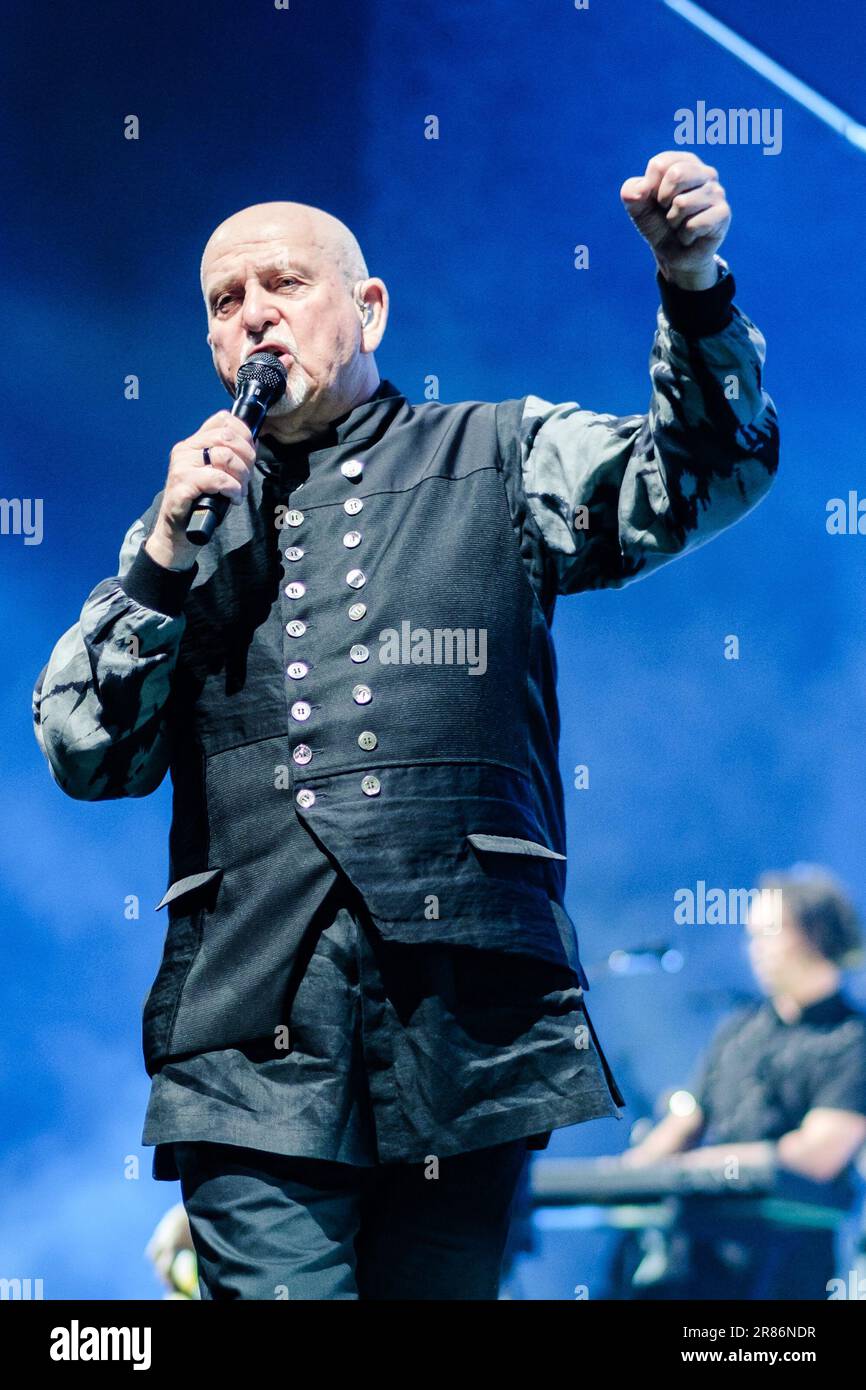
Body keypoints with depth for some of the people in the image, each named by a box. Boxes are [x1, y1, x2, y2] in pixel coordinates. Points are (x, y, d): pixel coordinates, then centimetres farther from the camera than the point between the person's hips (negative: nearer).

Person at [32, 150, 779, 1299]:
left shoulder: (499, 458, 17)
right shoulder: (193, 512, 24)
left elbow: (702, 476, 2)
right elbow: (86, 755, 16)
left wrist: (693, 284, -16)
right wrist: (169, 551, 4)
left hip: (464, 990, -1)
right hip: (253, 1023, 1)